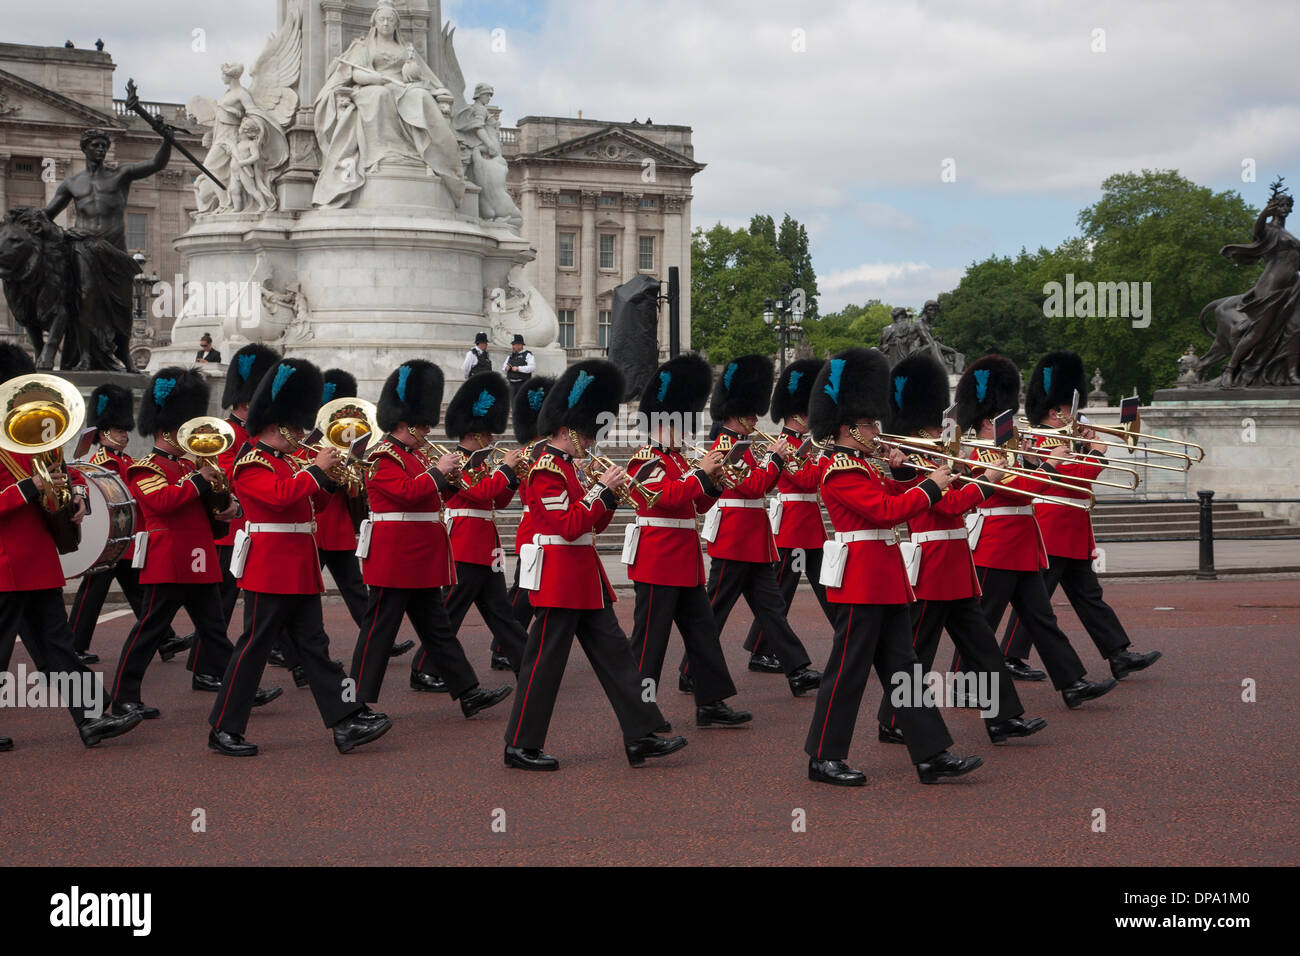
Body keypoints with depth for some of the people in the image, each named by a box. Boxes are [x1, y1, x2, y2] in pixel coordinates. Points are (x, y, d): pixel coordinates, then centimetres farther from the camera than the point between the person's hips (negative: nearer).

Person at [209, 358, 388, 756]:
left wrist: (328, 477, 6)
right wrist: (317, 469, -21)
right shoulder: (251, 465, -11)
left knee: (313, 645, 7)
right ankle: (224, 730, 5)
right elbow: (280, 496, -28)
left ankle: (348, 722, 4)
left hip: (300, 571, 9)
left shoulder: (285, 463, 18)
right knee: (254, 647, -3)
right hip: (270, 570, -9)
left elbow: (307, 501, 22)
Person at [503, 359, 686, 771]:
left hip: (584, 578, 10)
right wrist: (602, 489, -17)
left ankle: (640, 736, 10)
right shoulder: (547, 470, -15)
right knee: (545, 660, -2)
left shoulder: (569, 467, 15)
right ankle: (521, 747, 7)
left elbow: (590, 525, 17)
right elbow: (570, 526, -23)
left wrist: (609, 494, 2)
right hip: (559, 579, -10)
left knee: (613, 653, 8)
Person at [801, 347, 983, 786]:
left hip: (884, 578, 10)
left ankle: (932, 755, 10)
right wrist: (930, 487, -14)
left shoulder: (860, 466, 17)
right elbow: (885, 510, -22)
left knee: (901, 666, 9)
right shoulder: (842, 470, -14)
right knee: (849, 668, -3)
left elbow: (890, 499, 20)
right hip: (861, 579, -10)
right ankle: (824, 759, 6)